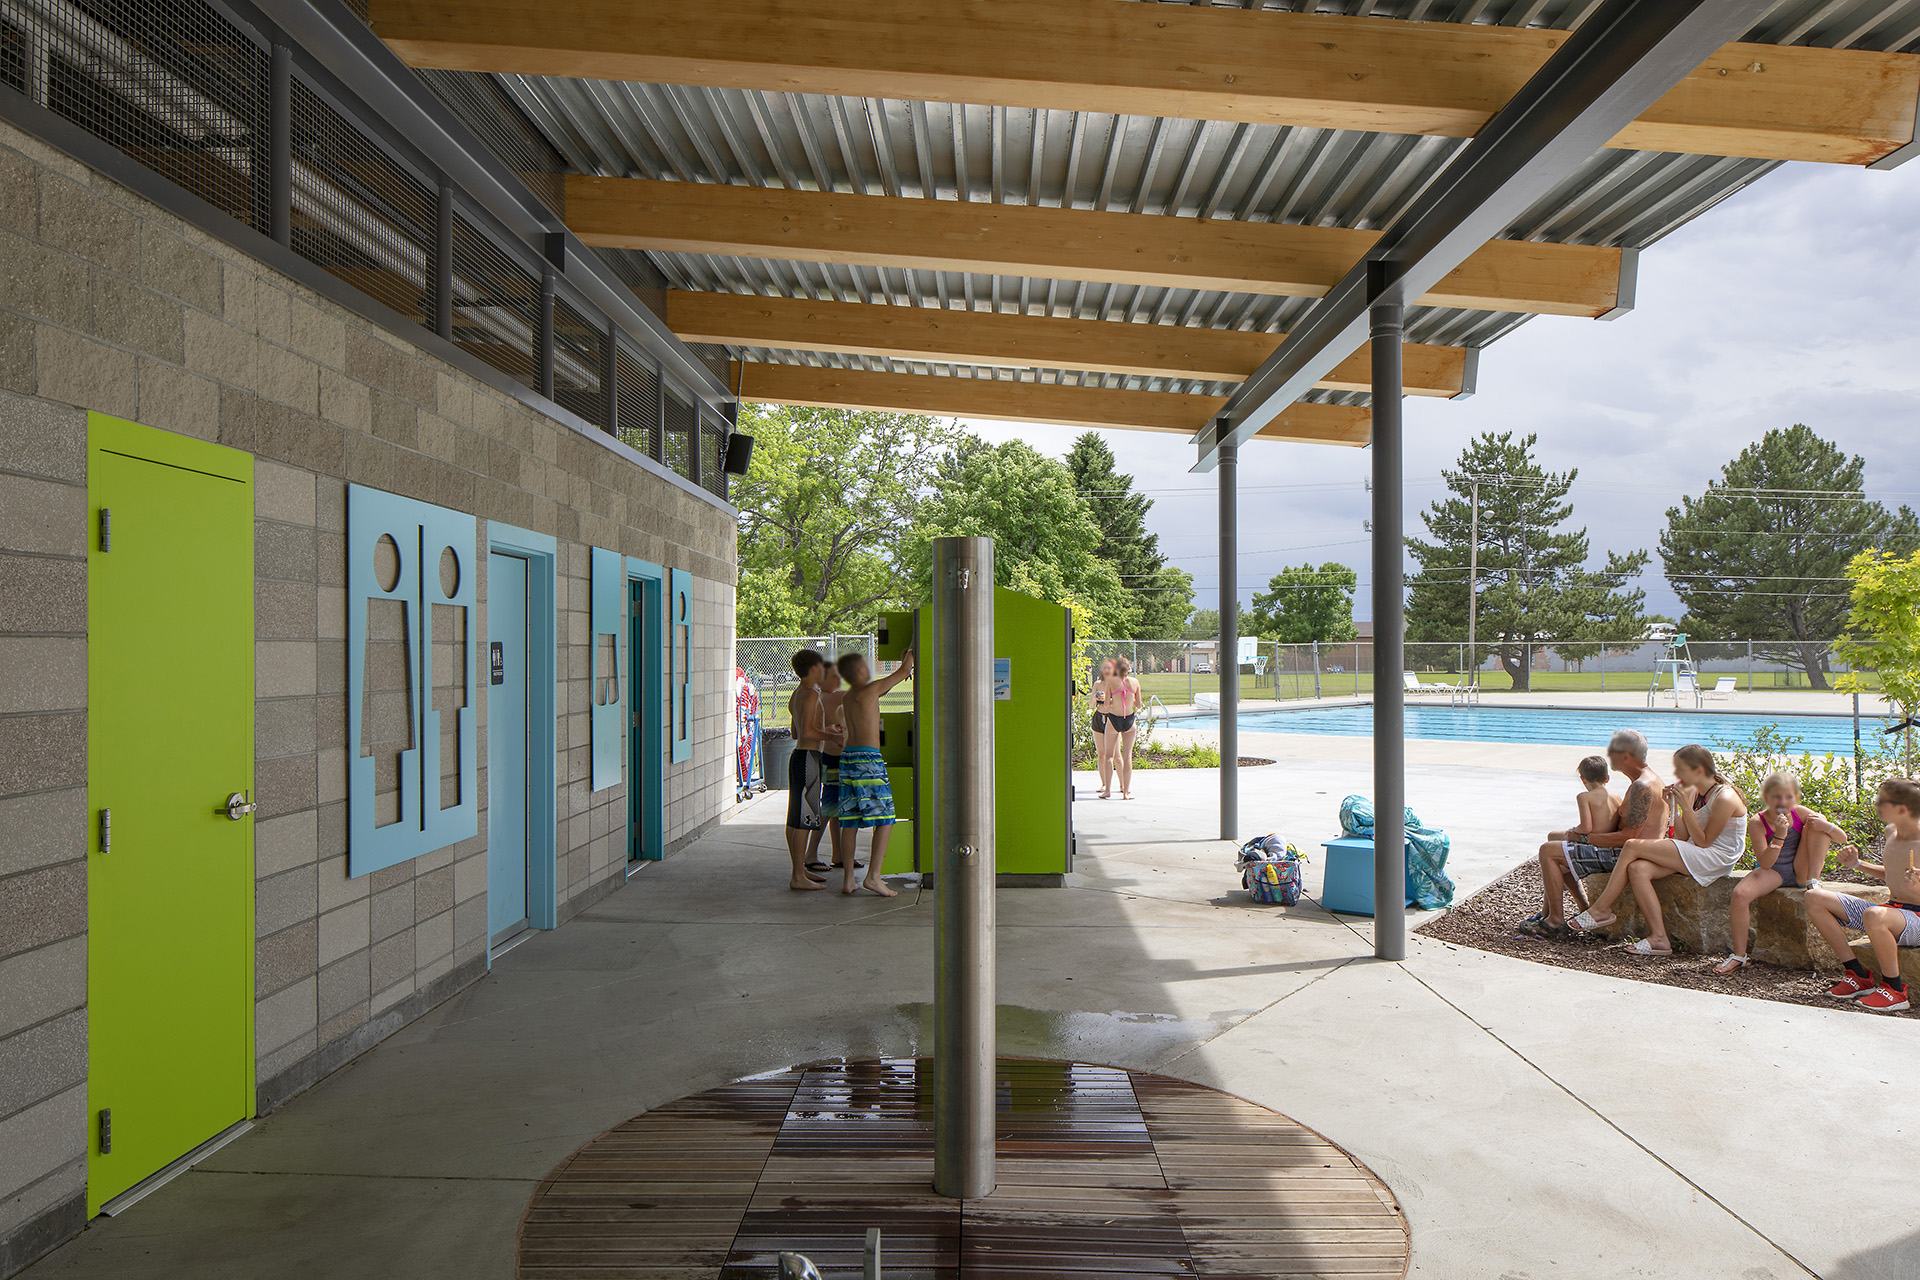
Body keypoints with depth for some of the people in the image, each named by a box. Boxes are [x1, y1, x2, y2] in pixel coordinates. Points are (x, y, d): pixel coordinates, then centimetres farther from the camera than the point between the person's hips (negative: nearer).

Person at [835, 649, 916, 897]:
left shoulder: (848, 697, 16)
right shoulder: (869, 690, -6)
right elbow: (905, 671, 2)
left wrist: (902, 664, 39)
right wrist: (910, 654, 23)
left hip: (848, 757, 8)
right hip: (867, 758, -8)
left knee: (850, 821, 8)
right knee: (885, 819, -4)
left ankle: (848, 879, 8)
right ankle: (873, 876, -11)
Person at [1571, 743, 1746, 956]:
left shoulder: (1725, 798, -15)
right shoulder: (1691, 792, 11)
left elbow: (1703, 841, -16)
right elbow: (1685, 835, 10)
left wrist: (1685, 807, -20)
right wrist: (1673, 807, -3)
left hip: (1715, 858, -9)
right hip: (1693, 856, 9)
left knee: (1633, 846, -19)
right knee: (1637, 869, -18)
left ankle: (1600, 910, -10)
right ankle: (1658, 937, -19)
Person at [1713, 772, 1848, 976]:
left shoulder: (1799, 813, -8)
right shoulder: (1757, 823, -16)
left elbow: (1843, 838, -4)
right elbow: (1765, 863, -24)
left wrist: (1826, 826, -27)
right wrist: (1779, 836, -37)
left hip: (1799, 872, 2)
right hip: (1772, 872, -2)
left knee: (1817, 821, -12)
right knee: (1740, 894, -31)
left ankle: (1811, 879, -10)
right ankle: (1739, 956, -18)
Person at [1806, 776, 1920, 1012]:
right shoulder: (1892, 831, 6)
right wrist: (1857, 864, 12)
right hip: (1892, 909, 9)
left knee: (1874, 915, -43)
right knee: (1815, 898, 0)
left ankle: (1894, 989, -17)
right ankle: (1859, 977, 2)